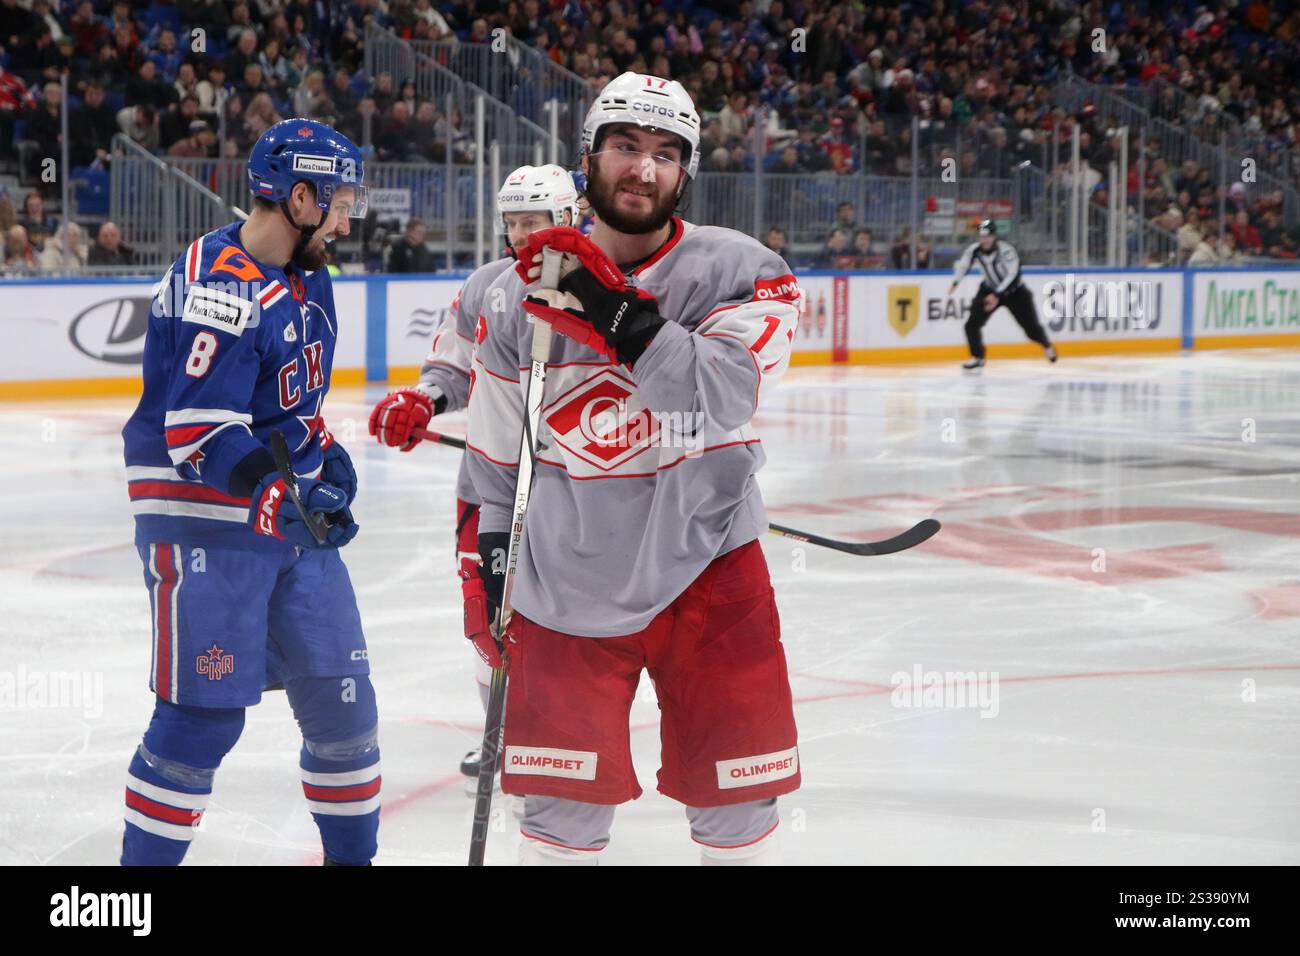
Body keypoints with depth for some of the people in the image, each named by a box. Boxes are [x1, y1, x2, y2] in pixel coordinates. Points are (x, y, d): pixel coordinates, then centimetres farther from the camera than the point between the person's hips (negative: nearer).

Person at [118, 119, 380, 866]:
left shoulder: (305, 275, 11)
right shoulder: (220, 287, -20)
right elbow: (198, 434, -26)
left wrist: (324, 452, 8)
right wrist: (279, 496, -34)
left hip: (295, 516, 9)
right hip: (205, 523, -9)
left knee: (340, 692, 11)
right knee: (204, 716, -8)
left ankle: (353, 853, 25)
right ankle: (145, 859, 4)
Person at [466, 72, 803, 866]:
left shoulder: (740, 272, -7)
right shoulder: (520, 298, 0)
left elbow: (726, 396, -25)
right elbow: (498, 463, 10)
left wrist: (621, 320, -33)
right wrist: (494, 578, 11)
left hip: (706, 572, -1)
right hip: (567, 586, 1)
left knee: (736, 797, 5)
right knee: (564, 808, 5)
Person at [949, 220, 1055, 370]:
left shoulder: (1006, 249, -30)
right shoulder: (975, 249, -16)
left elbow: (1012, 275, -34)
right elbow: (962, 264, -3)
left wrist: (997, 295, -40)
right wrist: (955, 283, -20)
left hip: (1014, 291, -3)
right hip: (989, 290, 3)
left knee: (1031, 326, 1)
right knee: (972, 324, -12)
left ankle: (1047, 347, 32)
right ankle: (977, 357, 6)